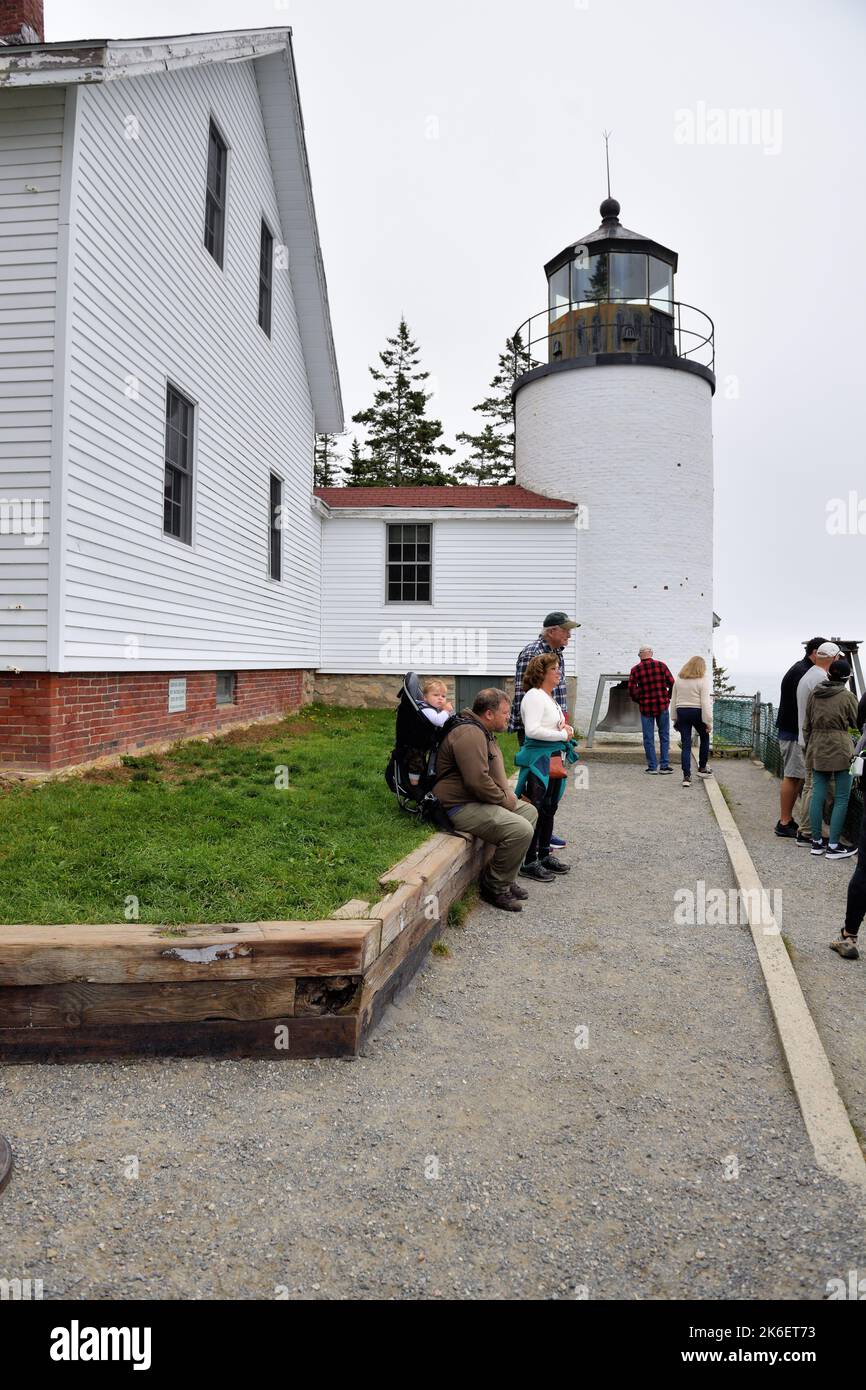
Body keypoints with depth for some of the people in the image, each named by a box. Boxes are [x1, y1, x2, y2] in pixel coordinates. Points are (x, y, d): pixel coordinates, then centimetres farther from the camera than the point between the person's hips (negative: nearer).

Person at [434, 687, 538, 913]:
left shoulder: (483, 733, 18)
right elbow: (478, 781, -29)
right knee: (520, 830, -24)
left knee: (529, 812, 17)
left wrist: (508, 797, 10)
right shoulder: (469, 734, -20)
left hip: (479, 801, 12)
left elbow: (494, 775, 27)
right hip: (462, 808, -12)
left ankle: (505, 878, 16)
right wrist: (506, 801, -15)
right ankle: (495, 887, -6)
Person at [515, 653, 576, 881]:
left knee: (549, 809, 16)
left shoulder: (550, 697, 17)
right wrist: (563, 735, -17)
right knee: (536, 811, -6)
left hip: (554, 758, 10)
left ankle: (544, 855, 27)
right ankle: (529, 862, 1)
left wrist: (568, 729, 3)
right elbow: (532, 730, -25)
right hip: (539, 759, -10)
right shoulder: (534, 696, -14)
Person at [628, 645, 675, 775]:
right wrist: (668, 698, 12)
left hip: (646, 707, 0)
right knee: (664, 735, 10)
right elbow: (672, 683, -3)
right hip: (662, 705, 0)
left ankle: (652, 766, 6)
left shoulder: (635, 670, 0)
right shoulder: (661, 665, 0)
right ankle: (664, 765, 9)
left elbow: (631, 690, -5)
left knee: (648, 738, 6)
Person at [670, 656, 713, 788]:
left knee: (686, 745, 4)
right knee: (704, 738, 23)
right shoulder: (703, 680, -8)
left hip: (682, 712, 3)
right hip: (697, 712, -3)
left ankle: (686, 776, -2)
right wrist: (708, 722, -9)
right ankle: (702, 768, 29)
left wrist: (674, 719, 15)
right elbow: (705, 702, -13)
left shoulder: (679, 679, 5)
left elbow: (673, 700, 8)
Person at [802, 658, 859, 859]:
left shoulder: (814, 695, 6)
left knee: (818, 794, 9)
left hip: (817, 750, 5)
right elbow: (857, 724, 4)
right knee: (841, 799, 2)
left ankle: (817, 841, 14)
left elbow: (806, 726, 10)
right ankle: (834, 846, 2)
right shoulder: (847, 697, -7)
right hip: (841, 750, -5)